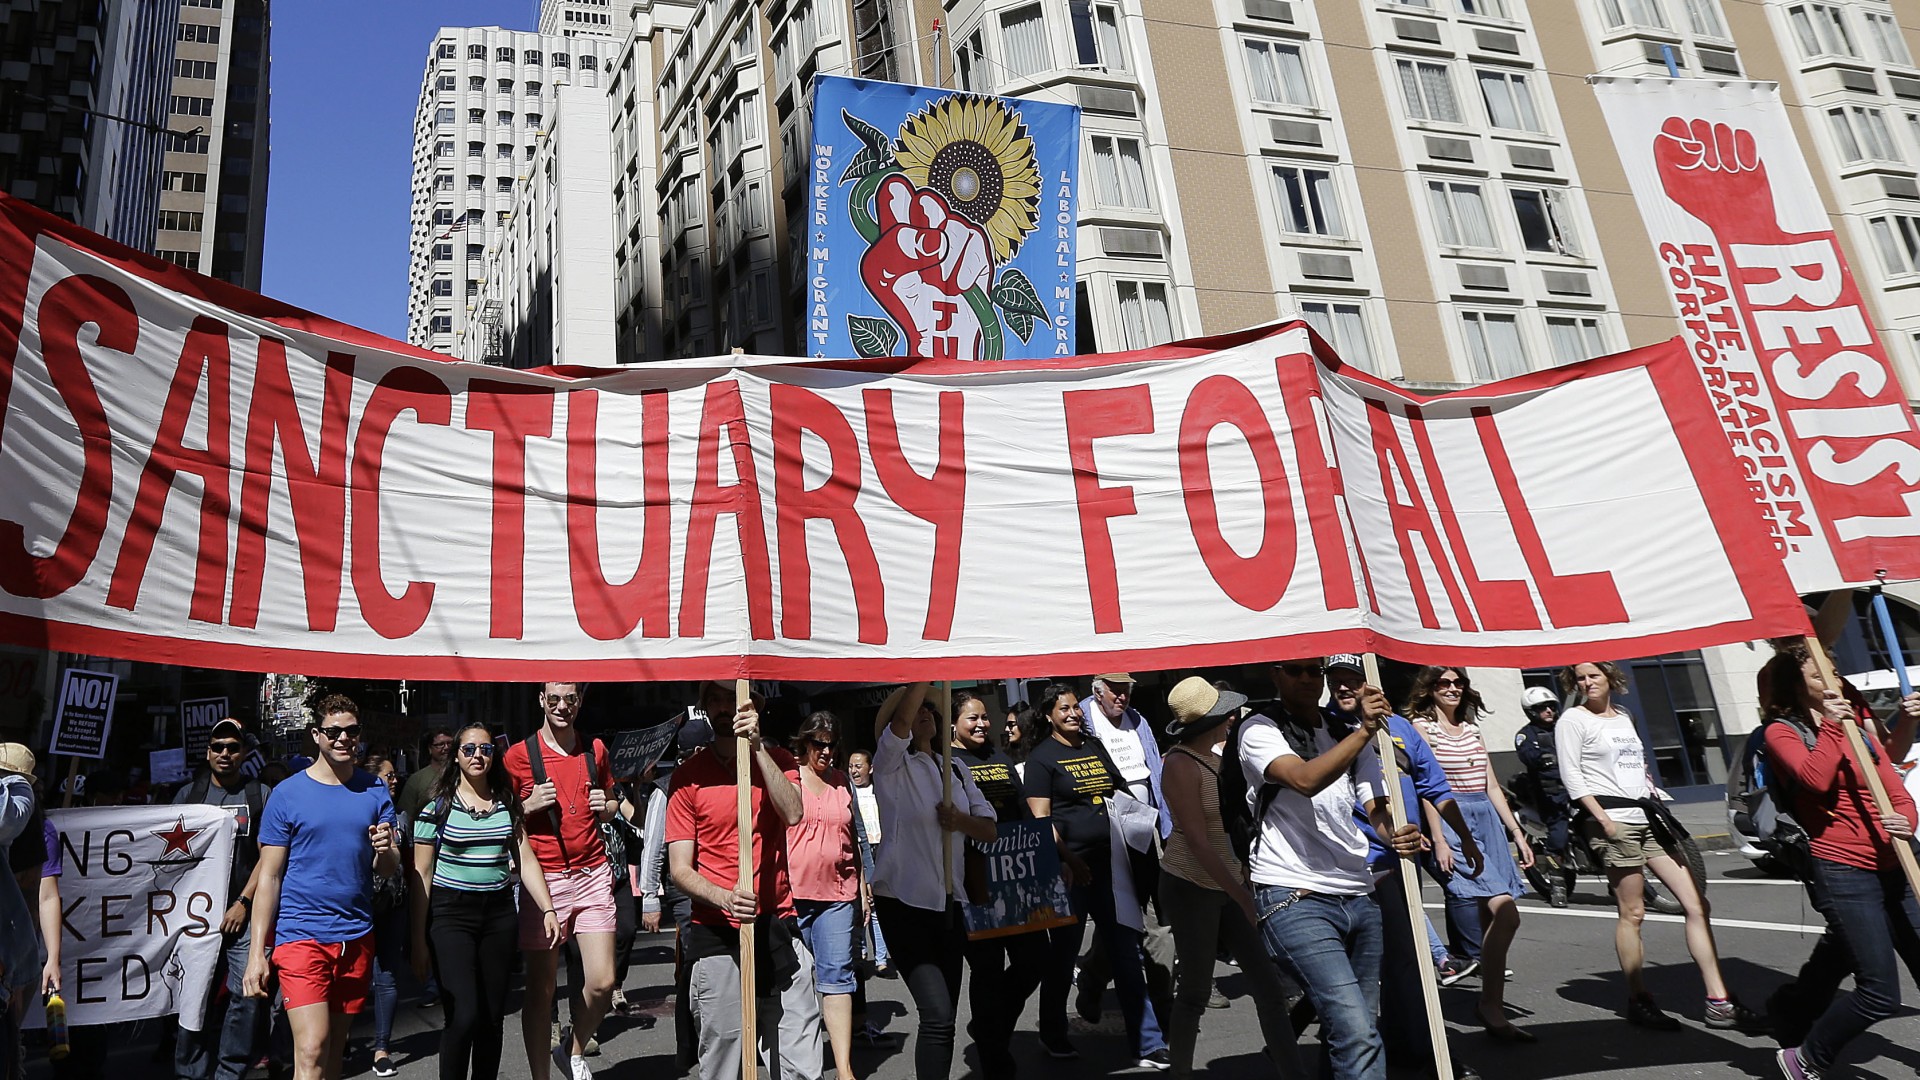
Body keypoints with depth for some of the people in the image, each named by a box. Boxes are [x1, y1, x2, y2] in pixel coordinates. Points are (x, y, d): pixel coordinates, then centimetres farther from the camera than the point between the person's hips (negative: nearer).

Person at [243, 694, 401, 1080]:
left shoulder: (375, 792, 6)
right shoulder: (287, 794, -2)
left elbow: (389, 867, 6)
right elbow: (269, 876, -1)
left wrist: (385, 849, -18)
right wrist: (257, 951, -6)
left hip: (357, 937, 3)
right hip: (301, 936, -3)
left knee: (335, 1048, 12)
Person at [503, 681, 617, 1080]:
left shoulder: (595, 750, 10)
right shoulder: (519, 754, -1)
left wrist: (606, 806, 2)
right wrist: (530, 806, -13)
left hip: (592, 875, 3)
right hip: (543, 880, -3)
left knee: (602, 982, -2)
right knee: (540, 989, 1)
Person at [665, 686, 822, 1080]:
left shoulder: (778, 761, 8)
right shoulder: (688, 774, 1)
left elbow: (792, 813, -14)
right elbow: (679, 869, -2)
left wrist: (757, 746, -18)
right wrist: (724, 898, -21)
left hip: (777, 929, 1)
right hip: (715, 935, -1)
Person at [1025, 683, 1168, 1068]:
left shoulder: (1096, 746, 12)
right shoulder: (1041, 757, -5)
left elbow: (1119, 794, 21)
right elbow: (1040, 818, -11)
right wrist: (1068, 861, -15)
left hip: (1109, 863, 5)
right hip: (1071, 869, -5)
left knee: (1127, 955, 6)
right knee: (1063, 954, 9)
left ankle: (1149, 1045, 13)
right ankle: (1053, 1035, 28)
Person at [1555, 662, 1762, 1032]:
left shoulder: (1623, 716, 18)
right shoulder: (1572, 720, -2)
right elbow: (1571, 775, -9)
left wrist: (1657, 805, 13)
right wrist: (1602, 818, -16)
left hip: (1648, 817, 7)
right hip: (1613, 820, -7)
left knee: (1697, 904, 2)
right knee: (1632, 912, -3)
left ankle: (1719, 1002, 6)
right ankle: (1638, 1001, 9)